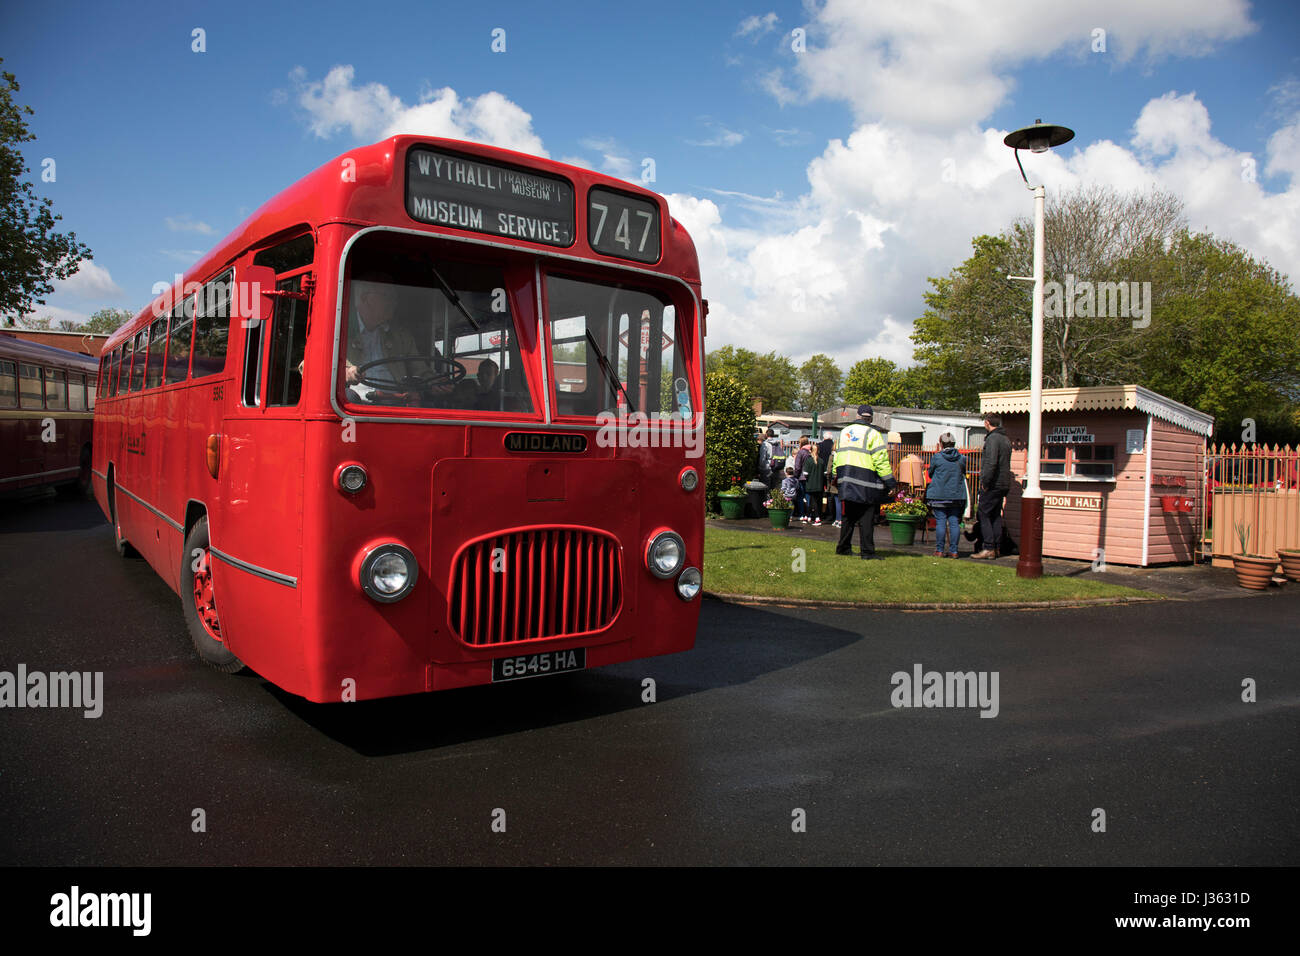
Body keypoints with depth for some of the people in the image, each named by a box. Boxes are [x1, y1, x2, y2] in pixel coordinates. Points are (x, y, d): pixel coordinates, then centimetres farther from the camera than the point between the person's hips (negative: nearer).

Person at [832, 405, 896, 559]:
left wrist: (836, 477, 27)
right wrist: (890, 482, -8)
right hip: (866, 484, -6)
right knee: (866, 518, -2)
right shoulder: (872, 433, -6)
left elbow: (837, 457, 19)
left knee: (849, 516, 16)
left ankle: (843, 548, 20)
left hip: (847, 482, 6)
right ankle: (867, 552, -2)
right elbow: (881, 461, -11)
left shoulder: (844, 432, 14)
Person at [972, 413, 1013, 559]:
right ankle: (996, 548, 15)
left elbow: (991, 462, -24)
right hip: (1003, 484, 9)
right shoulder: (1006, 439, 15)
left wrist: (985, 482, -17)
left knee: (984, 515, -5)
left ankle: (989, 548, -8)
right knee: (996, 516, 13)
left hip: (992, 484, -9)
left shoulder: (992, 438, -14)